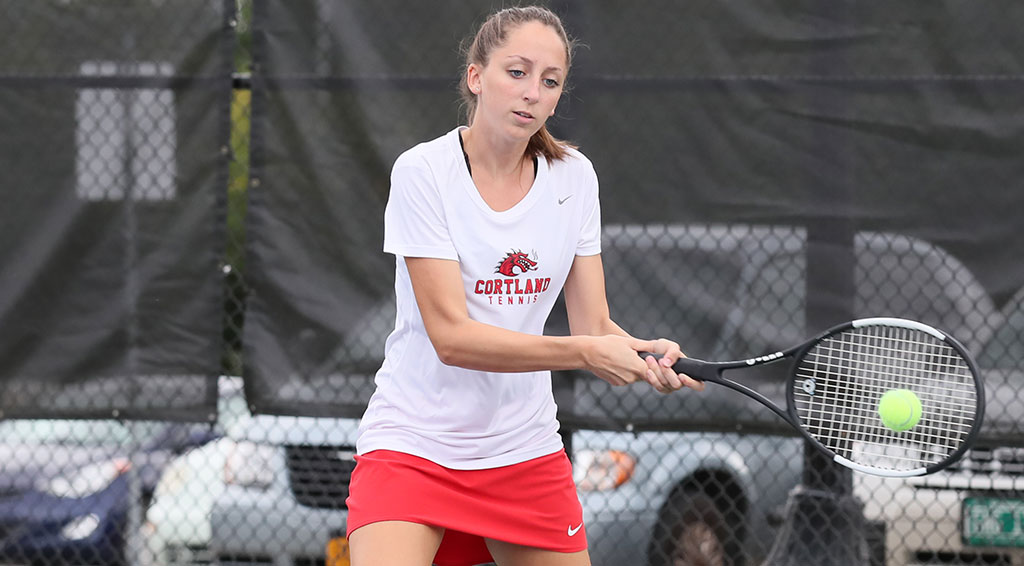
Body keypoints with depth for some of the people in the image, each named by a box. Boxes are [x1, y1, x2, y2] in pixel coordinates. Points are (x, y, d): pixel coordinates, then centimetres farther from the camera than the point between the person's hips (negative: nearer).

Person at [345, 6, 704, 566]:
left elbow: (593, 325, 1)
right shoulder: (423, 172, -11)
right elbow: (451, 336, -18)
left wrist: (645, 354, -21)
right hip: (414, 441, -5)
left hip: (525, 450, 5)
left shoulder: (573, 176, 3)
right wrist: (585, 351, -26)